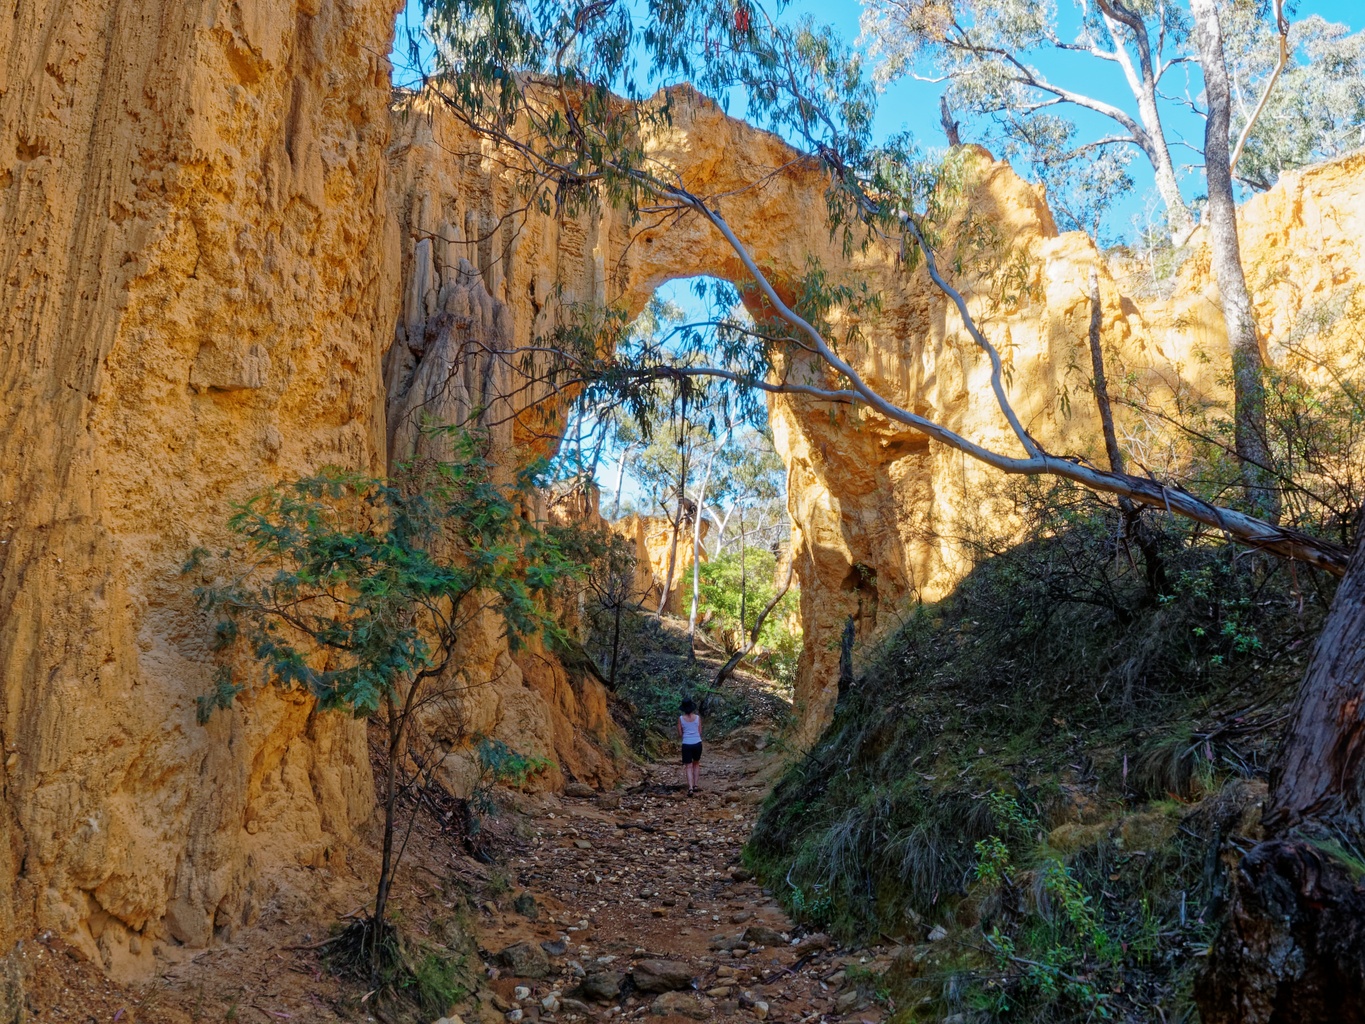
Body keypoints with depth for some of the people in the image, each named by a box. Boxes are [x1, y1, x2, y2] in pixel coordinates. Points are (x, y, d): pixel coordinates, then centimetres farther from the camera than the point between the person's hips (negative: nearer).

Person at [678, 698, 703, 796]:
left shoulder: (681, 718, -4)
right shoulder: (697, 717, -3)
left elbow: (680, 734, 1)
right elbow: (700, 732, 3)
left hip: (686, 744, -1)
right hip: (697, 743, 1)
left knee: (688, 767, 3)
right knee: (696, 764, 22)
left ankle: (690, 788, -12)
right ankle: (696, 785, 19)